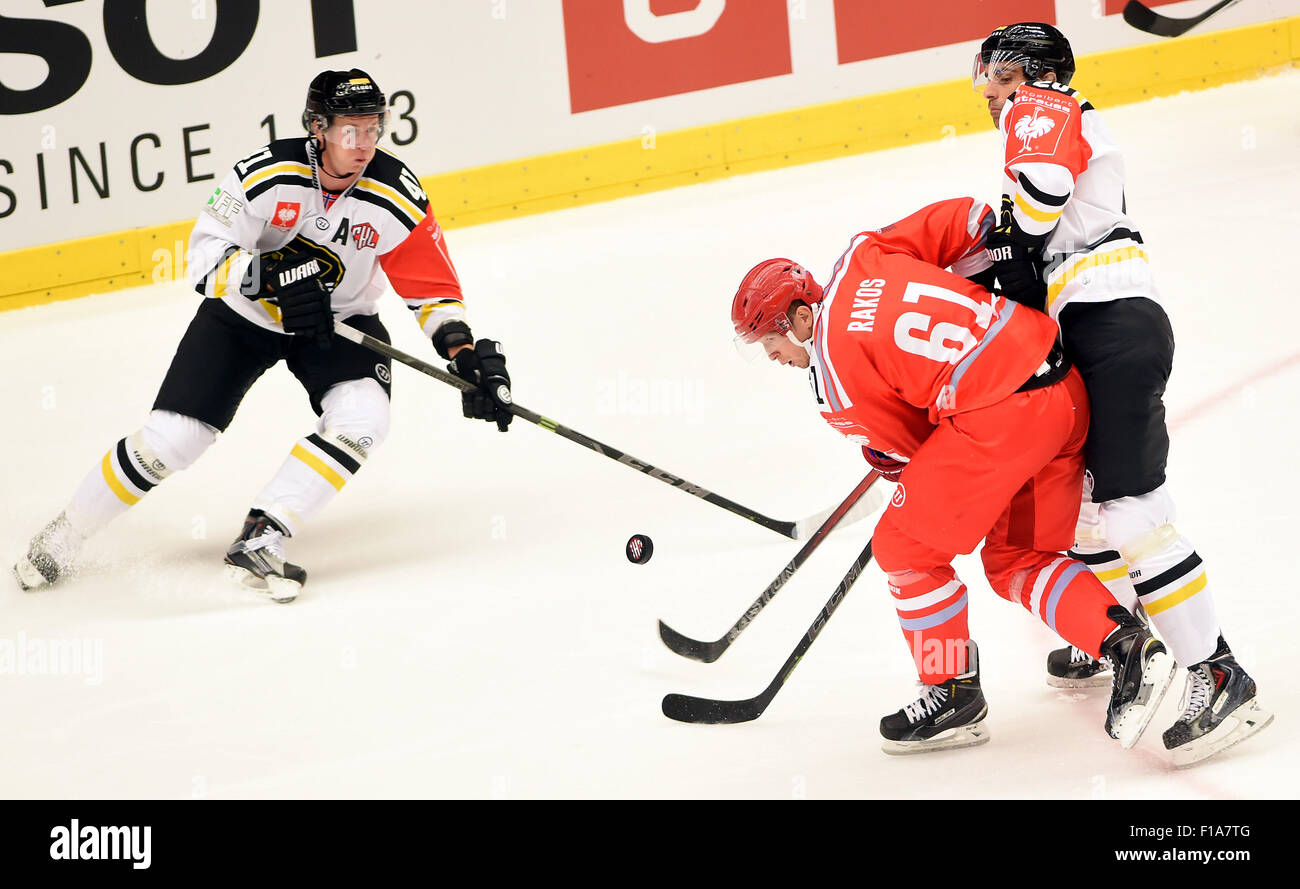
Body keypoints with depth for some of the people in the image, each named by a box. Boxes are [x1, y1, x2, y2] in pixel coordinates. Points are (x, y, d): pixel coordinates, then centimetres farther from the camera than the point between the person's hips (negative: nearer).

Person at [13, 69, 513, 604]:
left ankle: (260, 541, -23)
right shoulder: (268, 176, -26)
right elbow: (205, 257, -23)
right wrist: (271, 276, -39)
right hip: (243, 317, -2)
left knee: (361, 419, -27)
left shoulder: (396, 196, -19)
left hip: (337, 322, 2)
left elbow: (434, 287, -11)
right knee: (169, 438, -8)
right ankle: (66, 534, 13)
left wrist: (468, 355, -23)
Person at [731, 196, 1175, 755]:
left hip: (999, 415, -9)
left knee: (906, 547, 8)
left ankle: (953, 697, 17)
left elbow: (902, 452, 5)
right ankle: (1128, 647, 6)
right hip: (1066, 389, 9)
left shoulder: (831, 370, -4)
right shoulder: (865, 257, 13)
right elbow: (964, 221, 16)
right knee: (1016, 560, 21)